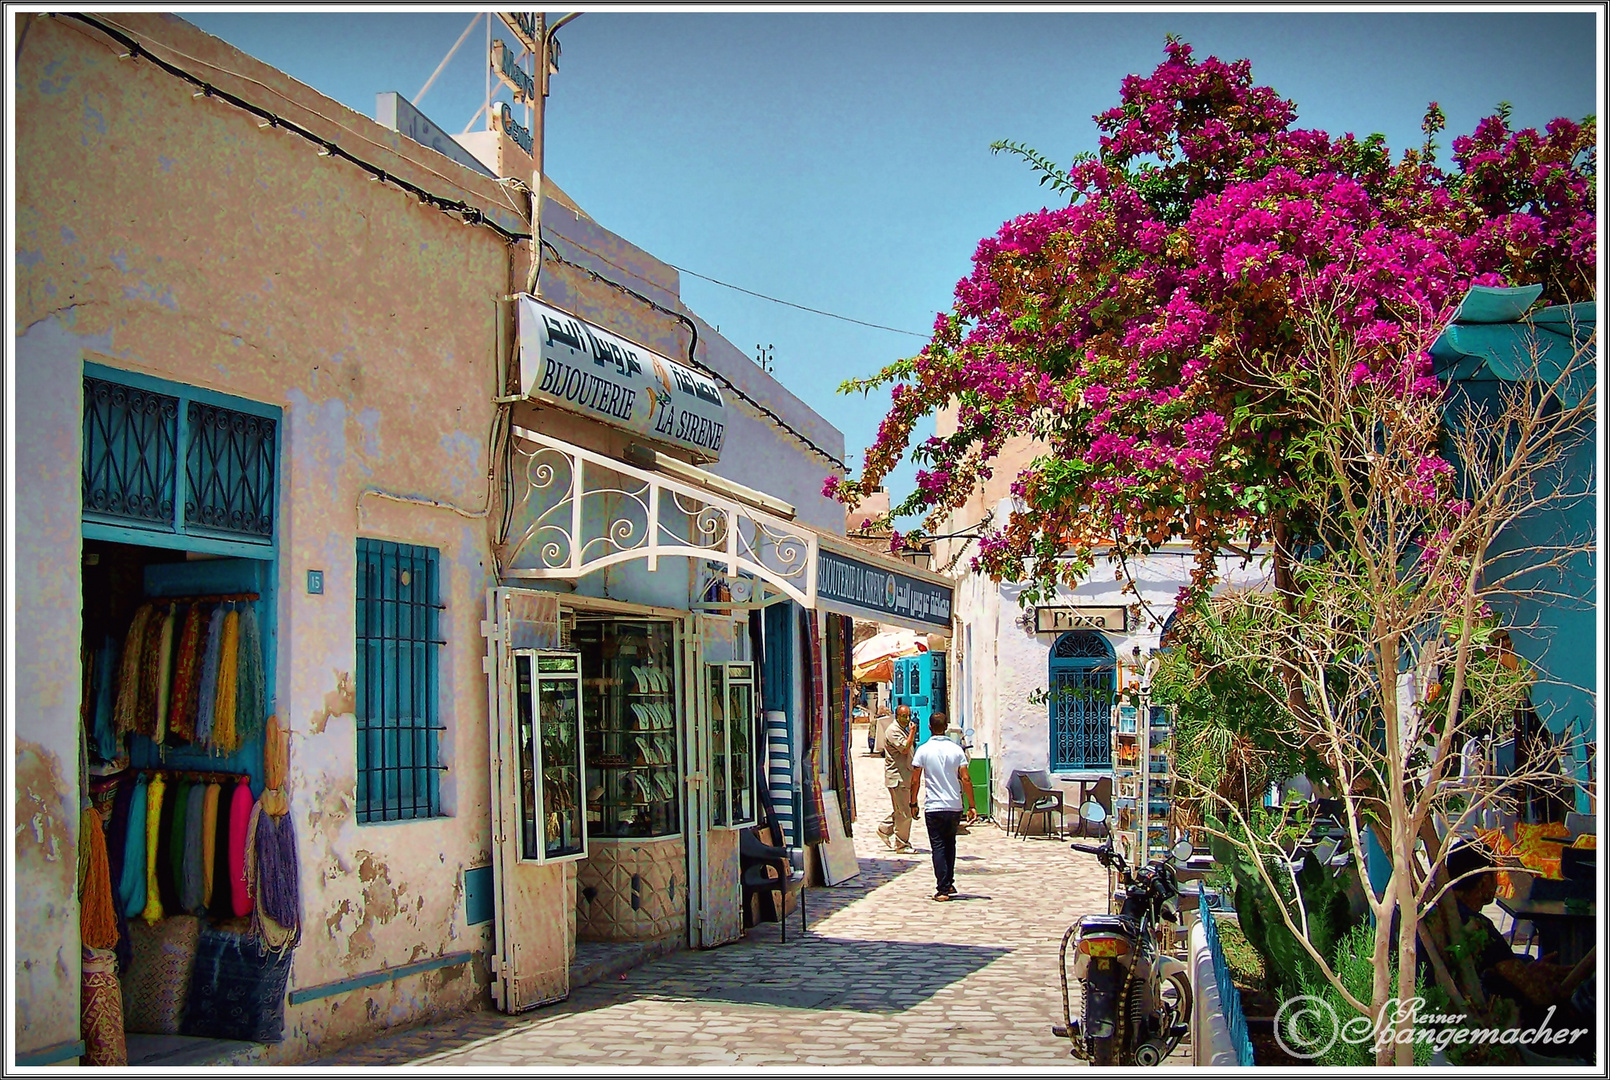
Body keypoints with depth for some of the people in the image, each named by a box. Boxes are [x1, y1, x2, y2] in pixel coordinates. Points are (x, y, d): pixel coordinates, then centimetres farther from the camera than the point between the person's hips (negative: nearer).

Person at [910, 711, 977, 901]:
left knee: (938, 847, 1)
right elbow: (965, 779, -3)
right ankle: (949, 884, 24)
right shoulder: (956, 750, -1)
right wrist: (971, 806, 2)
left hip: (933, 807, -2)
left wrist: (913, 803, 7)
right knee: (950, 844, 20)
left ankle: (942, 889, -5)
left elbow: (915, 780, -5)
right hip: (955, 806, 2)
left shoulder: (923, 750, -5)